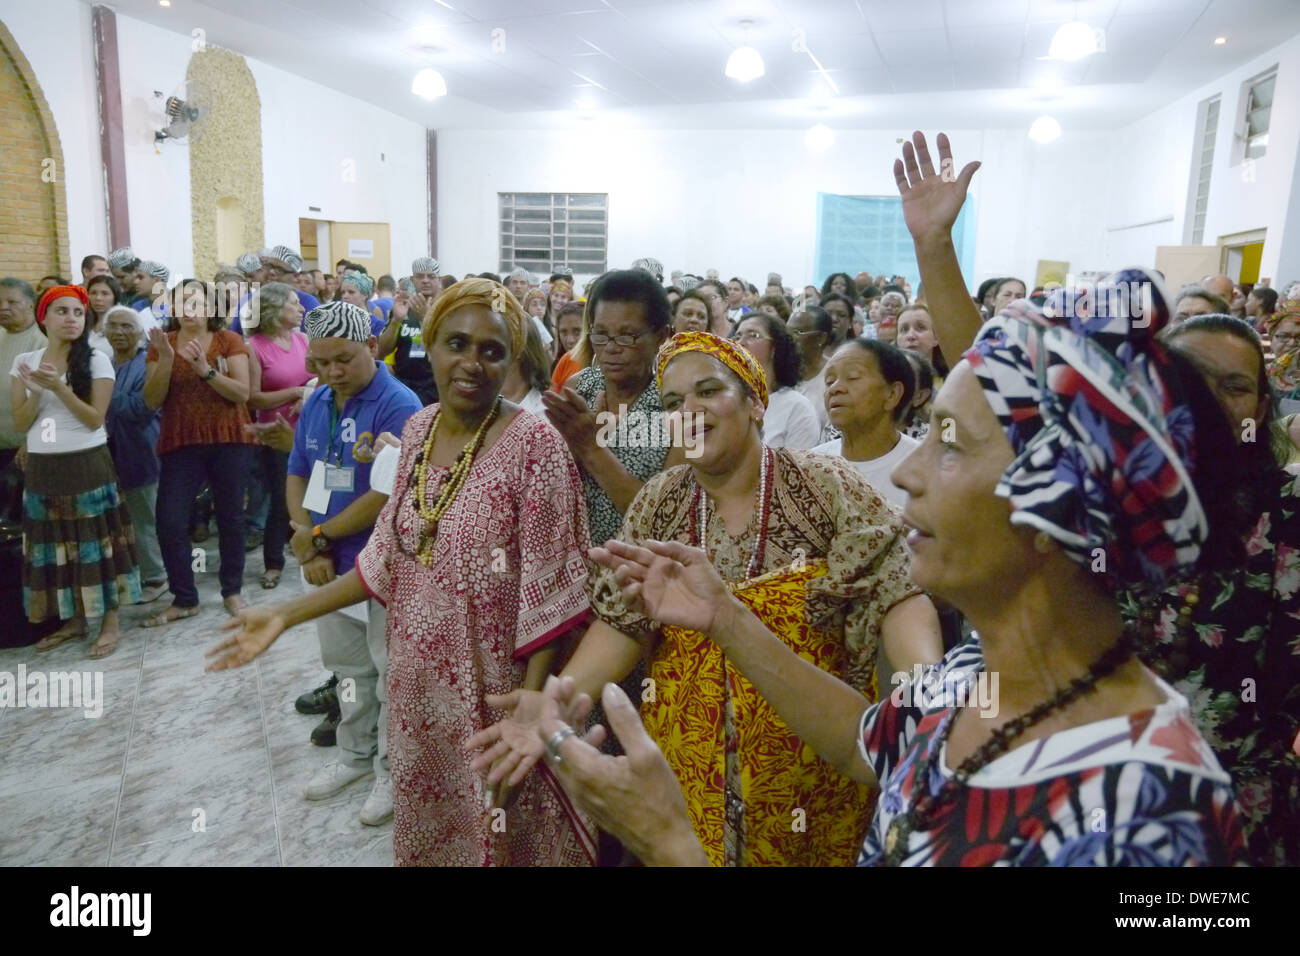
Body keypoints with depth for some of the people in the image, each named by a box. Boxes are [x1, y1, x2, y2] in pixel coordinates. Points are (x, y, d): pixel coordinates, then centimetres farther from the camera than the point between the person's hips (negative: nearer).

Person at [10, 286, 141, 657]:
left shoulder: (96, 361, -5)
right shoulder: (23, 362, 6)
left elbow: (95, 419, -10)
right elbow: (20, 423, 4)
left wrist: (58, 386, -20)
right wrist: (36, 391, -13)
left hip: (87, 465, -4)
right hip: (42, 467, 4)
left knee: (96, 542, 1)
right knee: (54, 545, 9)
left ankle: (109, 623, 10)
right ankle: (74, 619, 23)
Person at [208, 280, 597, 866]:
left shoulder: (534, 444, -17)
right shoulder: (418, 428, 1)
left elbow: (547, 592, -17)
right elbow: (388, 555, 8)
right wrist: (286, 614, 7)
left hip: (491, 695, -6)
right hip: (417, 689, 6)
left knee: (500, 838, 13)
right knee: (426, 833, 24)